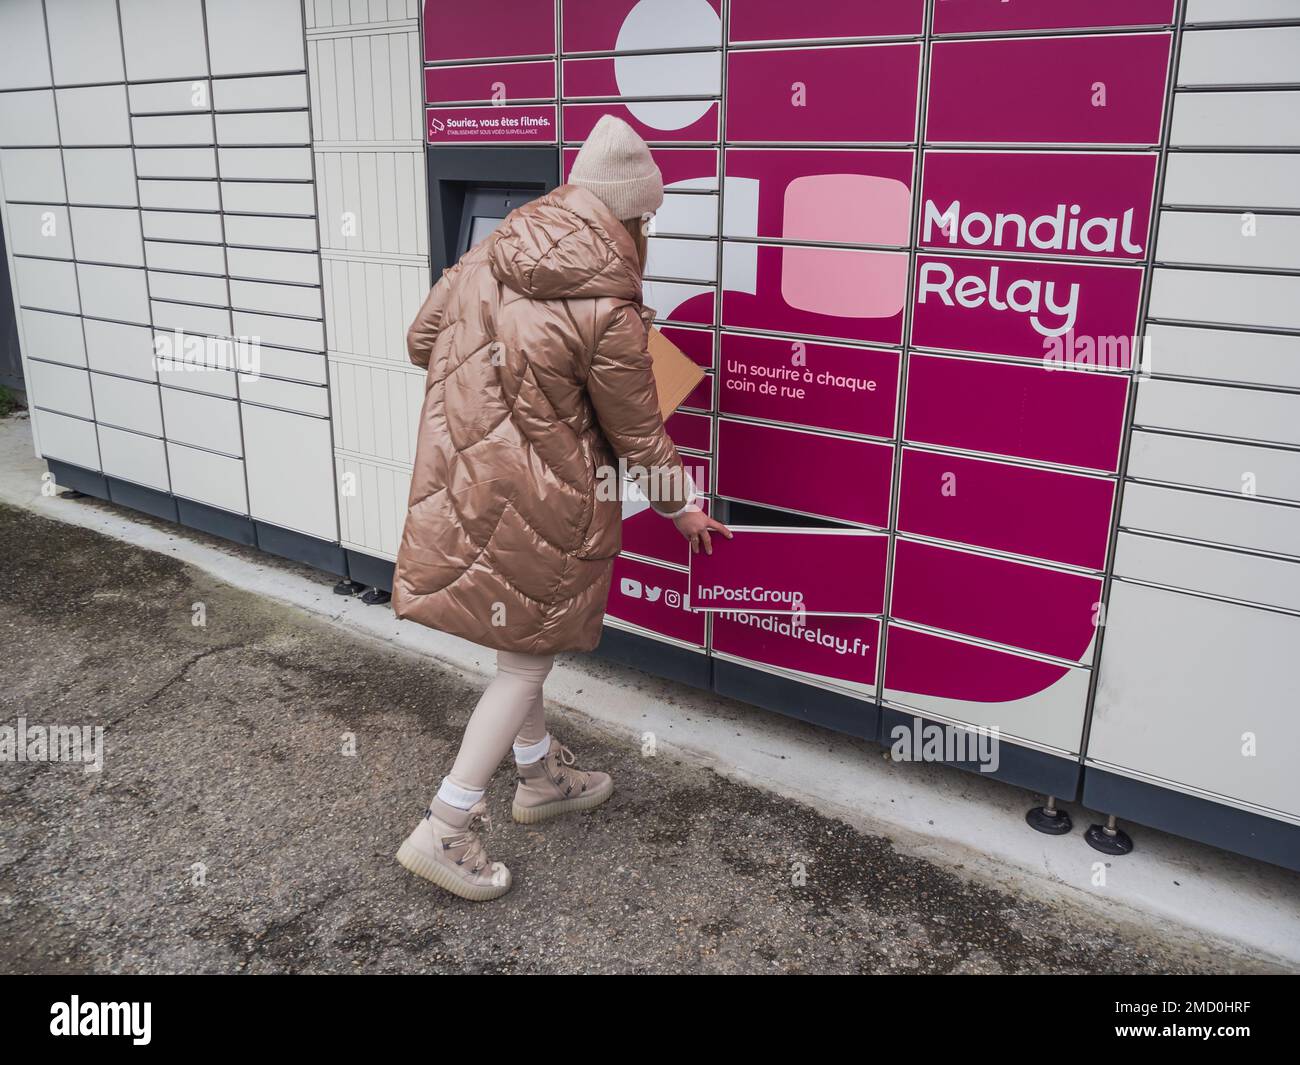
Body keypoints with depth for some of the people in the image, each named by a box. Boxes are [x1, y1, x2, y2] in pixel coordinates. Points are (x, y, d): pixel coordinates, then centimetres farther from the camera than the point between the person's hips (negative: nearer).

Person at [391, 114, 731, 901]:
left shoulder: (490, 255, 0)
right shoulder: (608, 313, -19)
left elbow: (423, 340, 11)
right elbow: (638, 433, -8)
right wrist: (683, 506, 8)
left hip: (461, 477, 7)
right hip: (538, 503, -7)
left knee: (521, 638, 23)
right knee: (529, 657, 8)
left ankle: (541, 776, 42)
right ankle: (447, 829, 13)